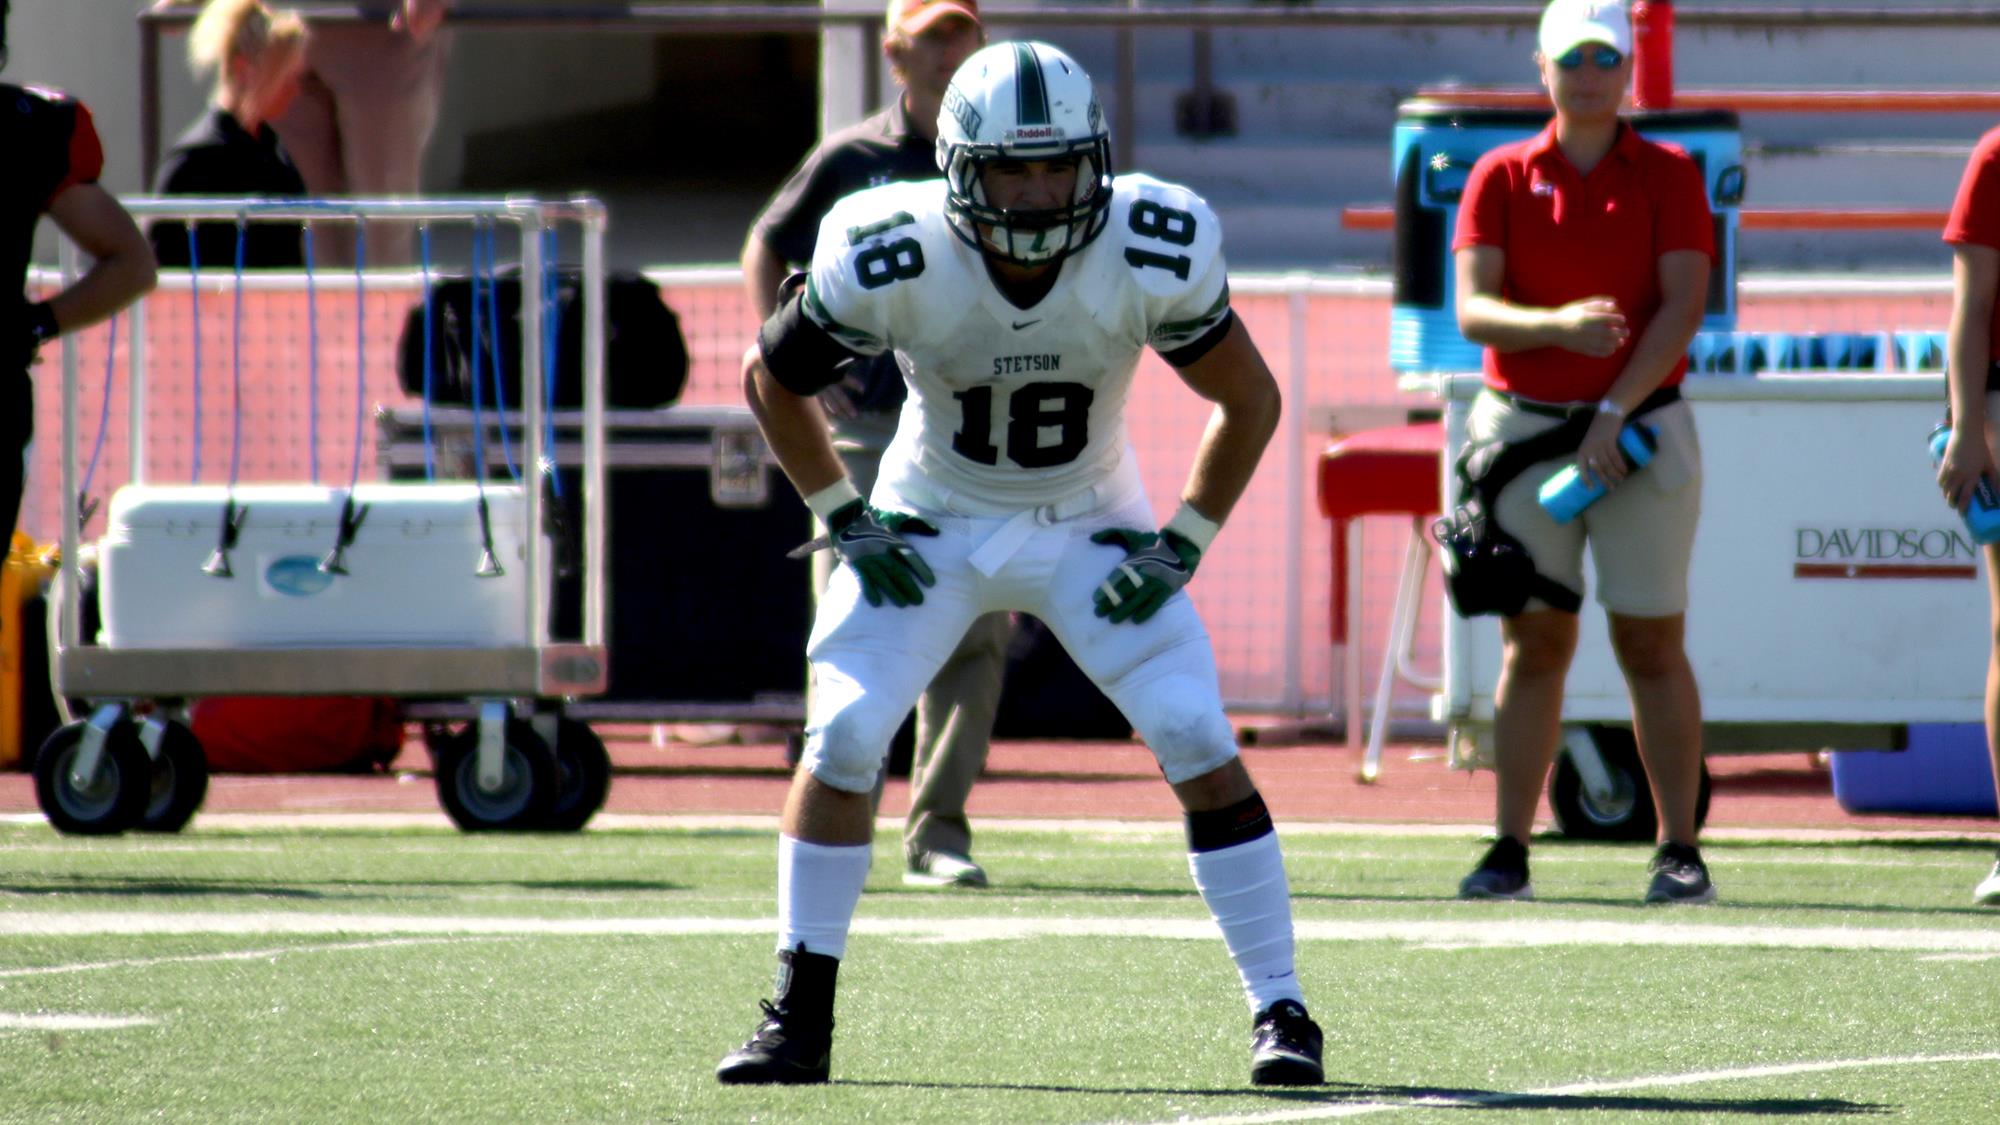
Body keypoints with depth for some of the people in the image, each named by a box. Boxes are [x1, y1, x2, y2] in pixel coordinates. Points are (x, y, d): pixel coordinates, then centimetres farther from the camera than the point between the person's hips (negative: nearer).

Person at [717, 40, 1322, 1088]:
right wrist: (847, 524, -6)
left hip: (1091, 529, 0)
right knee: (842, 741, -13)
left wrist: (1182, 548, -11)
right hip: (931, 523, 0)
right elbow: (773, 380, -6)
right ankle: (799, 1018, -1)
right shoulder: (890, 260, -26)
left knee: (1200, 746, -13)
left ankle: (1280, 1012, -4)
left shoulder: (1152, 257, -25)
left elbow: (1250, 402, -8)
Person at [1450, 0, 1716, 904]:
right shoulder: (1502, 177, 6)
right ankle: (1510, 852, 1)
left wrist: (1614, 411, -17)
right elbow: (1472, 309, -5)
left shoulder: (1668, 176, 3)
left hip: (1640, 429, -1)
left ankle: (1679, 852, 2)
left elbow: (1683, 305, -7)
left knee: (1651, 643, -1)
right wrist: (1556, 324, -25)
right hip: (1522, 427, 1)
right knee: (1534, 641, 1)